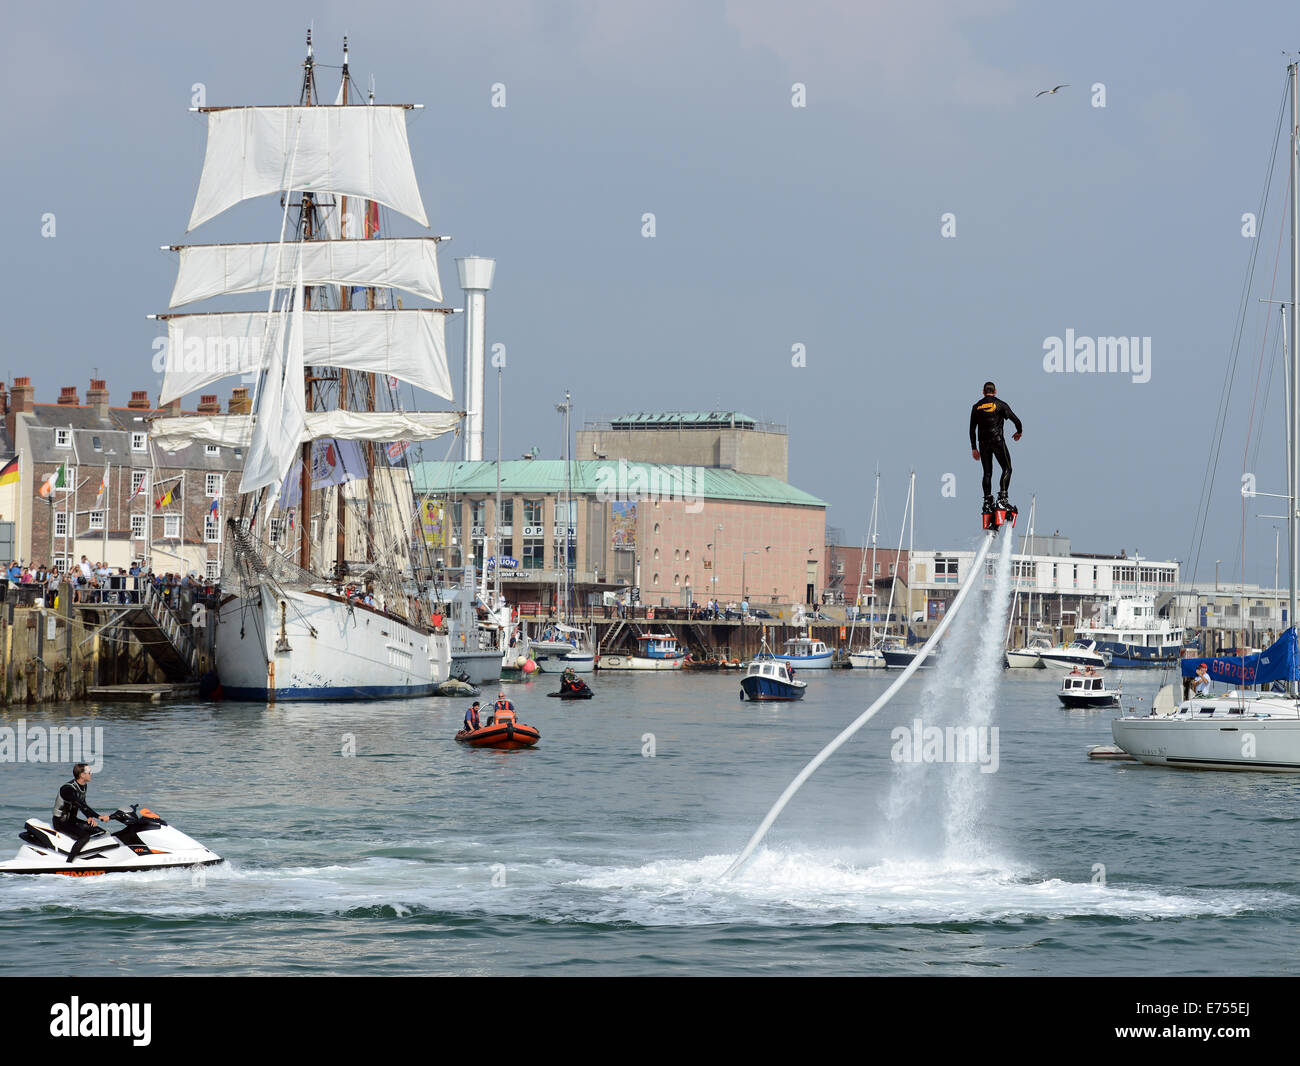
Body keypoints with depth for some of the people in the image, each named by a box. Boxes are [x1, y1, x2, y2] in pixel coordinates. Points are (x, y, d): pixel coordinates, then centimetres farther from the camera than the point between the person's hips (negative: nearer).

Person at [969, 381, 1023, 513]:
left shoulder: (976, 407, 9)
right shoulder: (1000, 404, -2)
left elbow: (972, 429, 11)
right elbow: (1016, 420, -5)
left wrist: (974, 448, 17)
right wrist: (1019, 432, 16)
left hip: (983, 444, 4)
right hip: (998, 441, -4)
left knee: (987, 472, 10)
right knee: (1007, 469, 3)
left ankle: (987, 501, 5)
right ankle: (1002, 498, -11)